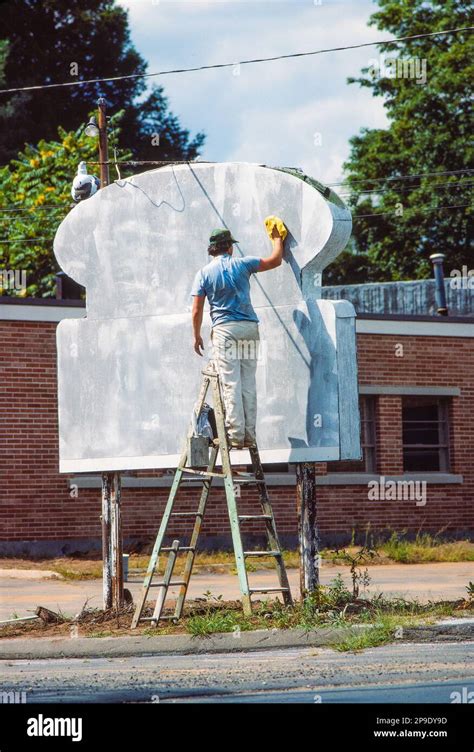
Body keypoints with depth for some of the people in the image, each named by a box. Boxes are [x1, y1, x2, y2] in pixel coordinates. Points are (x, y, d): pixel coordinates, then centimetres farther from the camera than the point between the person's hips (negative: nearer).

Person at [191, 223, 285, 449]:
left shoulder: (204, 273, 3)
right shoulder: (241, 264, 5)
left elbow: (197, 310, 1)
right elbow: (275, 260, 16)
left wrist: (197, 336, 13)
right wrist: (277, 238, 33)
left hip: (224, 329, -2)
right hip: (249, 328, 2)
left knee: (231, 384, -5)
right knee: (248, 384, 5)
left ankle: (236, 435, -11)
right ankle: (249, 434, 3)